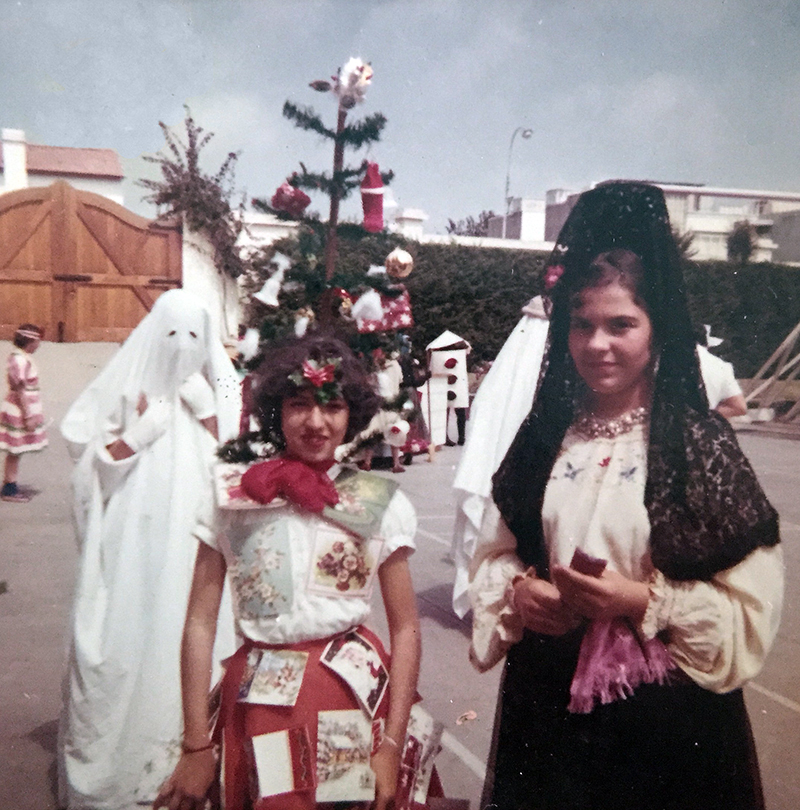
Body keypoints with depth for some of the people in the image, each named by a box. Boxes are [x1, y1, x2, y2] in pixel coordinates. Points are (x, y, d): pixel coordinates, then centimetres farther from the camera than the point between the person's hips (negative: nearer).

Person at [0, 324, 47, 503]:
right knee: (15, 452, 0)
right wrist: (28, 416, -18)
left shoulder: (22, 358, 10)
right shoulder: (19, 361, -19)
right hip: (20, 412, -9)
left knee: (15, 452, 15)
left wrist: (31, 413, 19)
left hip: (23, 409, 9)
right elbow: (20, 391, -20)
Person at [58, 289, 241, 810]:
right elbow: (93, 459, 3)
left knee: (186, 638, 2)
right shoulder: (131, 385, 3)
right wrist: (139, 433, -12)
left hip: (195, 541, 1)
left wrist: (205, 413, -7)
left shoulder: (218, 390, 8)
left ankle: (182, 761, 17)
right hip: (134, 539, -1)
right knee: (129, 638, 2)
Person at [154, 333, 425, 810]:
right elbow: (200, 624, -2)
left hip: (353, 698, 0)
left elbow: (406, 629, -2)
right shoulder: (233, 502, -3)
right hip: (256, 702, 1)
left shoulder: (381, 504, -4)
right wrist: (197, 747, -4)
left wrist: (392, 745, -7)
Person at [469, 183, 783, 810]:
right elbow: (497, 551, 8)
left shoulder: (700, 443, -12)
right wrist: (518, 591, -12)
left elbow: (750, 610, -12)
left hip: (664, 715, -3)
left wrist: (643, 600, -23)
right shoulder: (545, 433, 0)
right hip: (545, 699, 4)